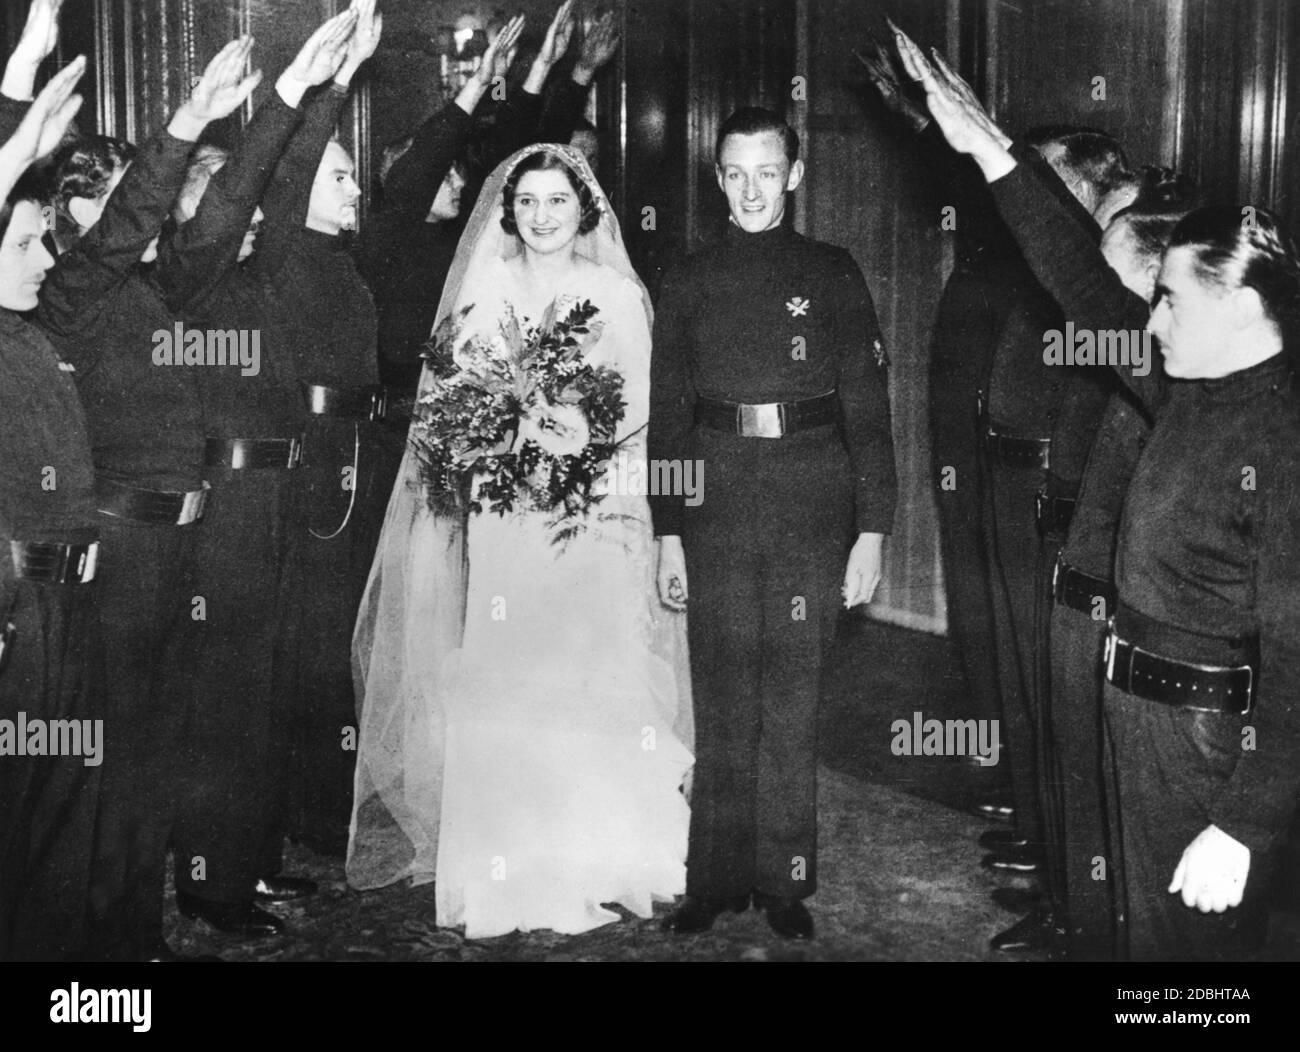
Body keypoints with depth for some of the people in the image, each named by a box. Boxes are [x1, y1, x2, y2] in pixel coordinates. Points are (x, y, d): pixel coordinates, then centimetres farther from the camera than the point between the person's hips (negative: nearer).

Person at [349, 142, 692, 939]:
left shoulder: (617, 293, 5)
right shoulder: (484, 293, 12)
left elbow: (642, 408, 0)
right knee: (500, 690, -1)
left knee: (588, 689, -4)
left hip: (591, 516, -2)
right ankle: (504, 867, 9)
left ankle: (590, 867, 6)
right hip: (500, 522, 2)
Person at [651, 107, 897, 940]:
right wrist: (667, 534, 5)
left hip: (812, 509, -1)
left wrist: (873, 530, -4)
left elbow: (868, 406, 3)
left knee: (793, 701, 4)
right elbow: (668, 415, 10)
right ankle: (719, 878, 16)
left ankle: (784, 882, 15)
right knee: (723, 703, 6)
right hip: (717, 511, 1)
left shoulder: (832, 274, 6)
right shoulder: (691, 283, 10)